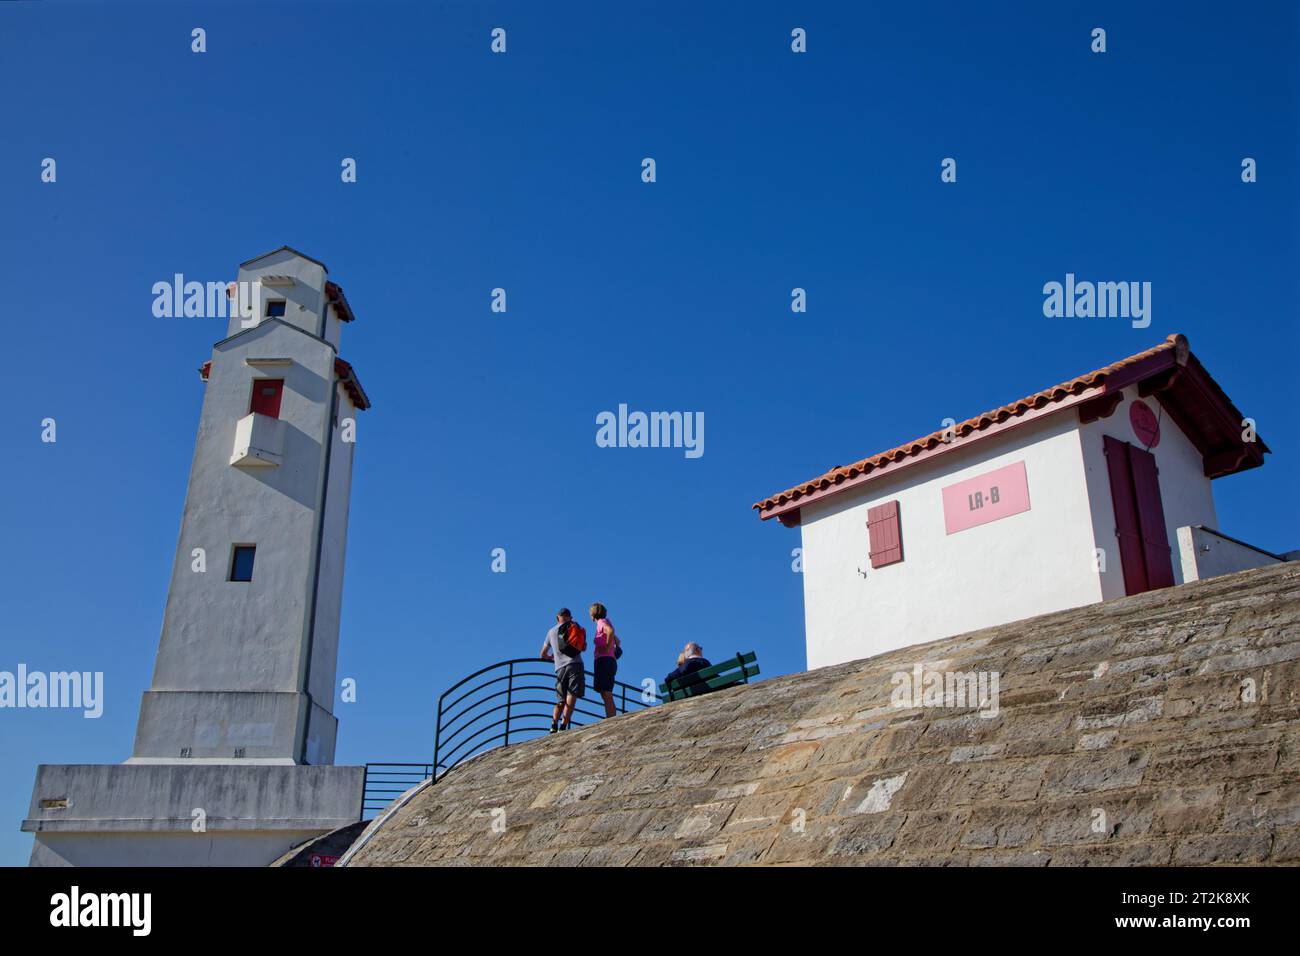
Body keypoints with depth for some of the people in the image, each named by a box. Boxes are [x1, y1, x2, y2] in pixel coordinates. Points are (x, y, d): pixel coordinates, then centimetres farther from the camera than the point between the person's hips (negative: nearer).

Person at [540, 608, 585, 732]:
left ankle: (553, 725, -10)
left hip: (560, 668, 3)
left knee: (561, 701, 10)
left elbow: (543, 655, 25)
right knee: (572, 697, -10)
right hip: (575, 664, -3)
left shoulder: (551, 632, 18)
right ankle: (563, 726, -22)